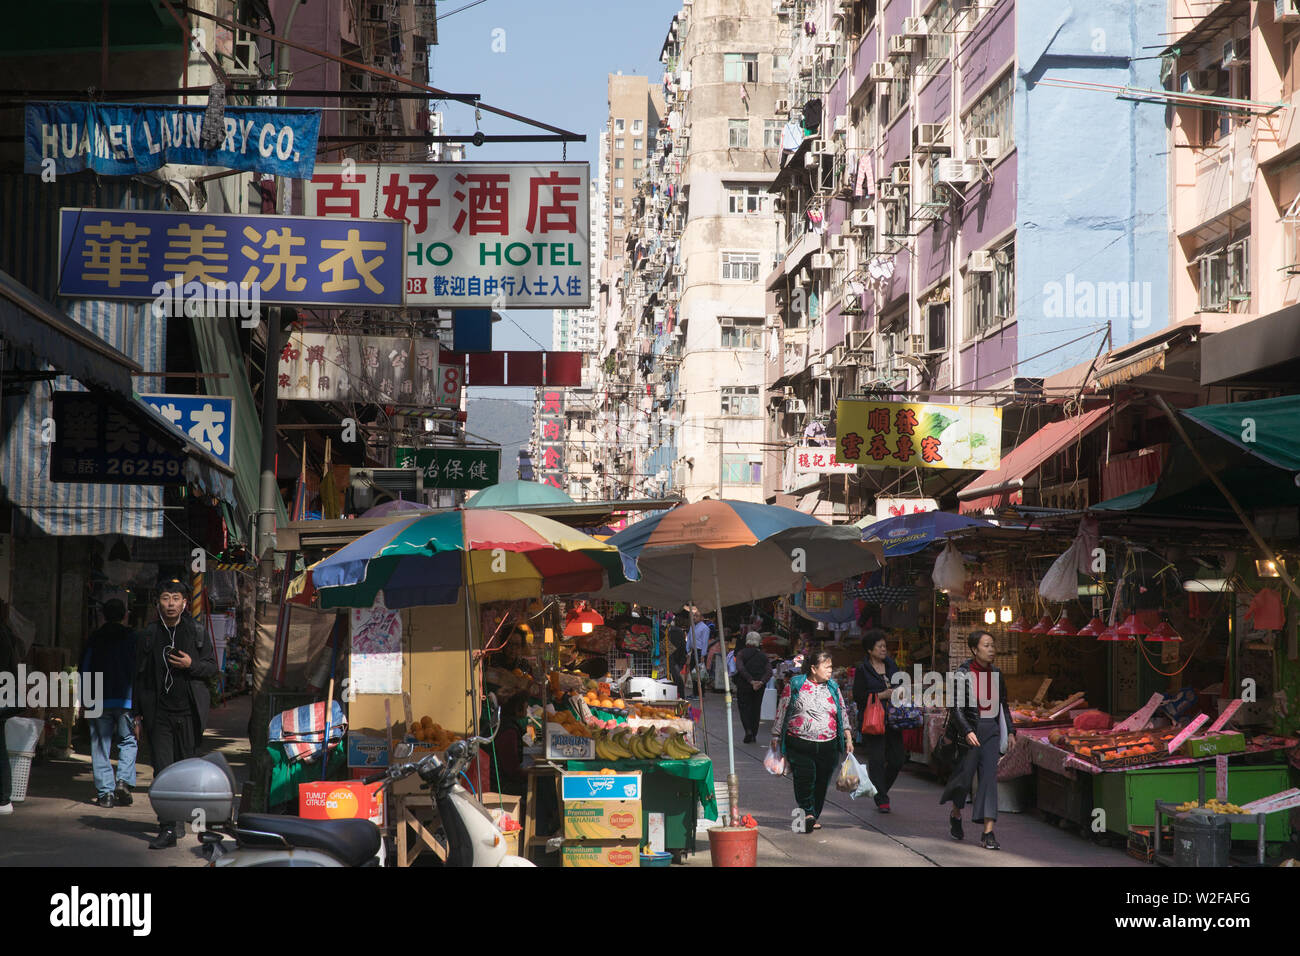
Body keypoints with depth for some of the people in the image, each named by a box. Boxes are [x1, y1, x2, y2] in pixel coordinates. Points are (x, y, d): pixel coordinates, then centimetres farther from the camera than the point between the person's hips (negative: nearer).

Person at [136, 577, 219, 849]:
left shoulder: (196, 633, 4)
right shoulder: (149, 636, 7)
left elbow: (212, 666, 7)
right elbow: (141, 676, 10)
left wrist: (191, 665, -13)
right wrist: (139, 712, 6)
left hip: (189, 712, 0)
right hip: (159, 713, 0)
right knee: (163, 771, -6)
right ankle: (168, 829, -8)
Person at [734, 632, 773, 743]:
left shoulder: (741, 654, -1)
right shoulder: (763, 655, 8)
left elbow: (740, 668, -17)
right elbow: (769, 671, -6)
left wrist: (751, 681, -21)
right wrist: (761, 682, -17)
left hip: (744, 685, -3)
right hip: (759, 688, 3)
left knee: (744, 708, 5)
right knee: (756, 709, 14)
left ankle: (748, 730, -18)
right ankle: (754, 735, 14)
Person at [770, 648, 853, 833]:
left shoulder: (833, 688, 13)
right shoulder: (795, 685, 1)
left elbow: (842, 713, 18)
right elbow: (781, 711, 6)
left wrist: (848, 738, 12)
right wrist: (776, 736, 7)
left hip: (828, 746, 4)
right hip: (799, 744, -4)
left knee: (821, 782, 4)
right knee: (805, 776, -21)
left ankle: (813, 817, 18)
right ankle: (807, 812, -14)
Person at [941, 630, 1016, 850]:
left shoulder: (996, 673, 8)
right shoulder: (963, 673, -9)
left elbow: (1003, 705, 17)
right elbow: (956, 708, -13)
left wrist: (1010, 732, 11)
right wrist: (967, 731, -24)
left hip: (991, 729, 4)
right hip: (970, 729, -4)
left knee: (990, 776, -5)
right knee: (965, 775, 3)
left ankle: (988, 832, -8)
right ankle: (955, 815, 34)